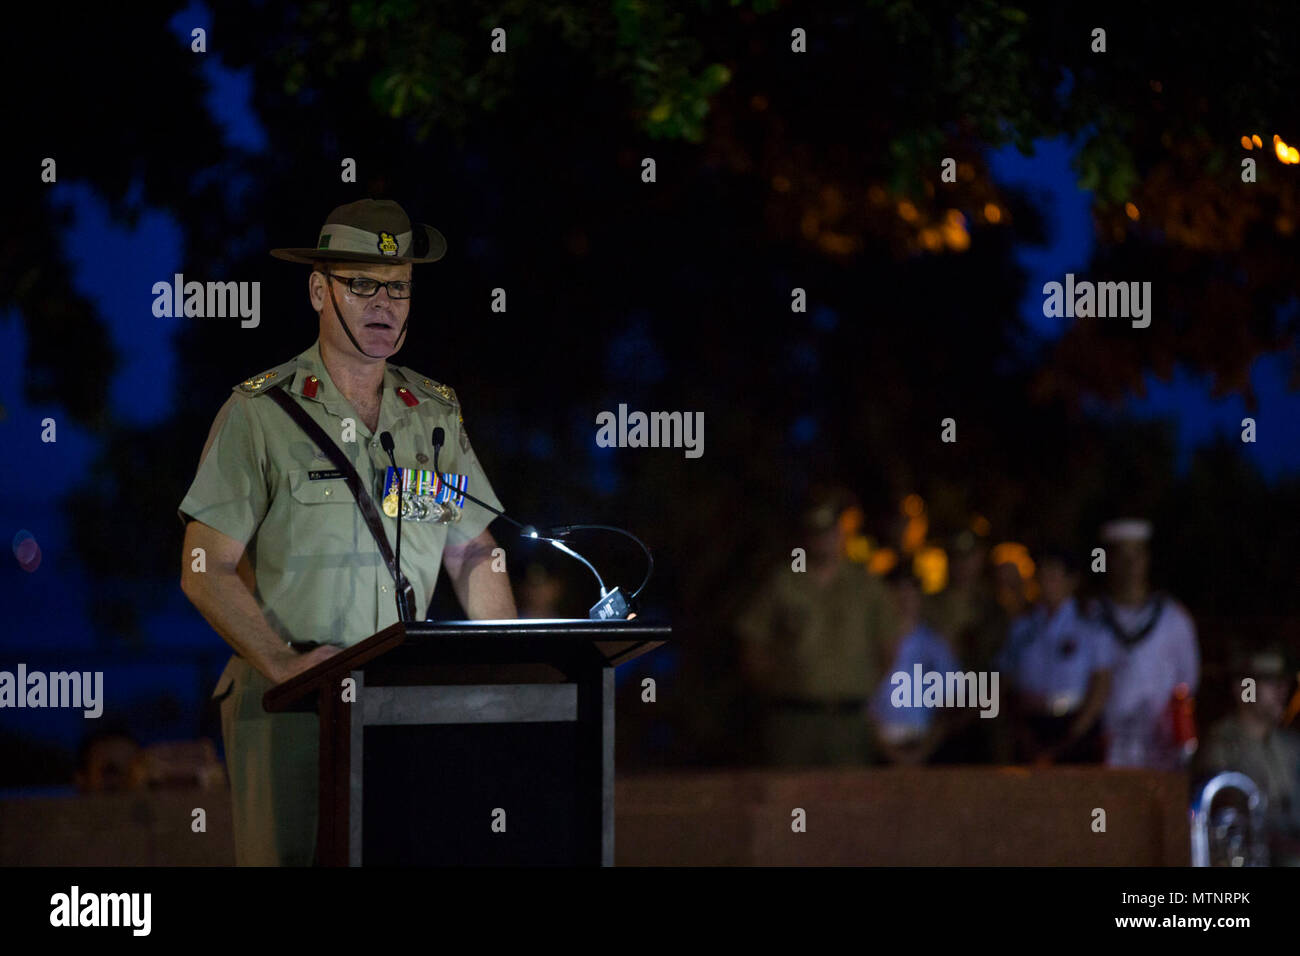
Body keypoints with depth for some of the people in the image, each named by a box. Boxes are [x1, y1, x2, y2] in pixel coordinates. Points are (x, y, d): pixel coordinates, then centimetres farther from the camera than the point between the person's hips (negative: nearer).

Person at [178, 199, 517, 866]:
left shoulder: (437, 414, 12)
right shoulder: (260, 412, -2)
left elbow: (474, 558, 15)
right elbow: (204, 570, -5)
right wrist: (283, 663, -18)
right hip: (287, 703, -4)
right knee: (288, 858, -9)